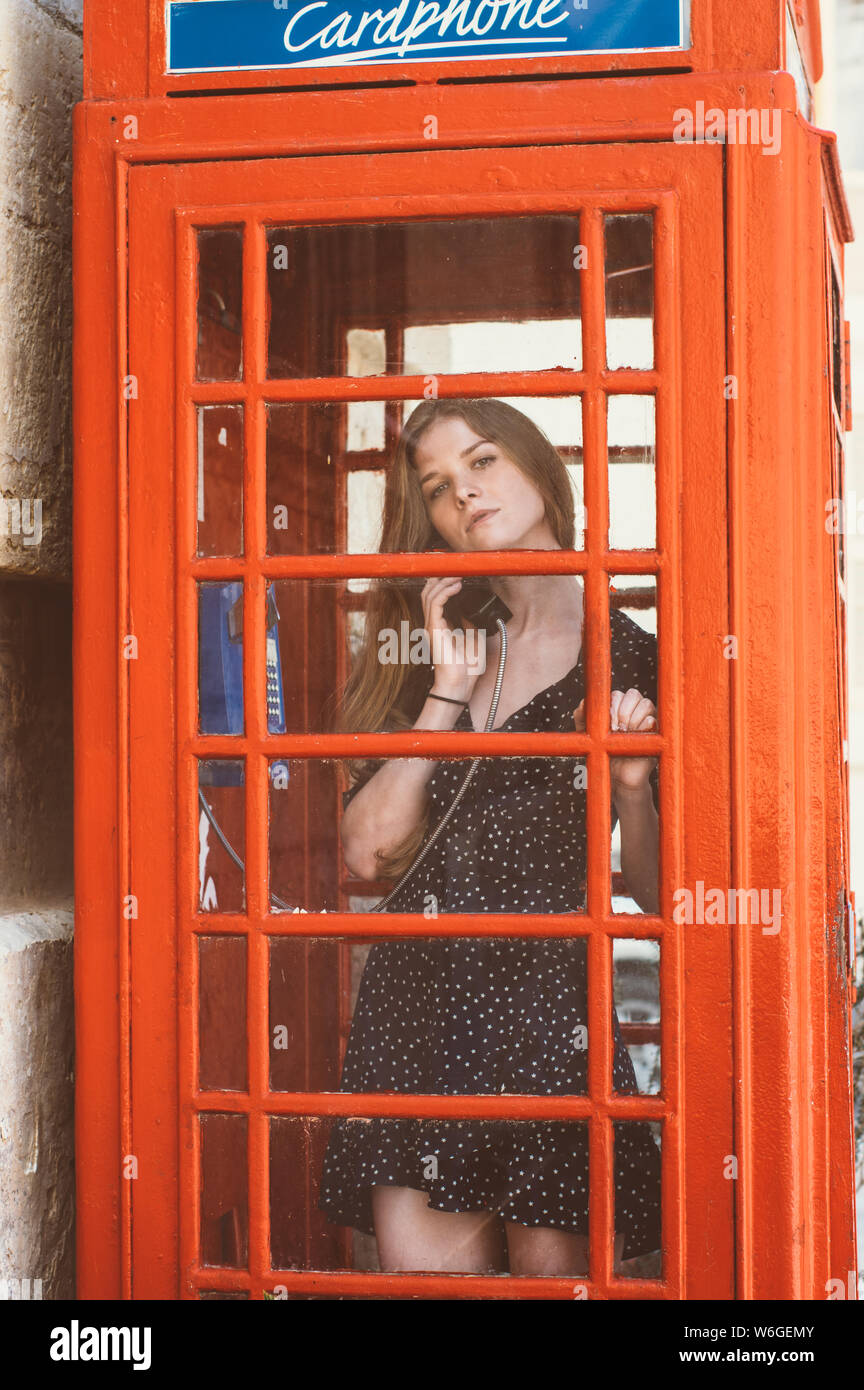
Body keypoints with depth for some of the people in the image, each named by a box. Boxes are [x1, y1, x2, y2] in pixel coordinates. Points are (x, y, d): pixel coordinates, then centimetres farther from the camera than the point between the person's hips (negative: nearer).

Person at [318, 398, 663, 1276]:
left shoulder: (633, 660, 2)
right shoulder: (428, 650, 13)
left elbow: (656, 892, 3)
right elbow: (369, 852, 0)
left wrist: (632, 786, -15)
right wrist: (448, 692, -4)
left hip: (552, 1000, -3)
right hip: (416, 998, 3)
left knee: (552, 1266, -2)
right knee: (419, 1263, 0)